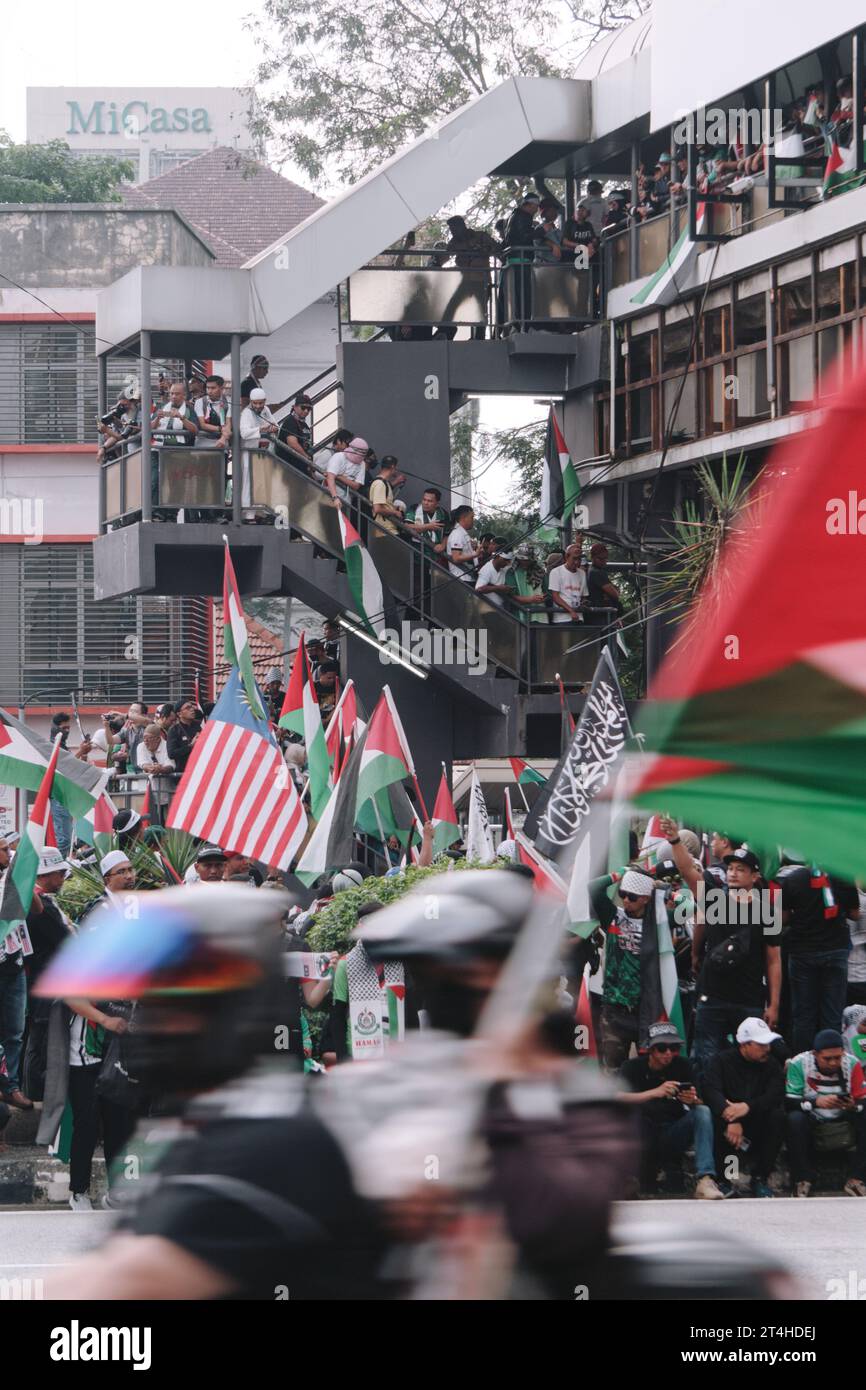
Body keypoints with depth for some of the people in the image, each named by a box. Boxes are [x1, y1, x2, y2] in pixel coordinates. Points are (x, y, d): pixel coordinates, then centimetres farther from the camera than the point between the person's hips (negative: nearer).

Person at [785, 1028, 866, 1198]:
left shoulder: (852, 1064, -9)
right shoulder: (799, 1064, -14)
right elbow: (788, 1102, -18)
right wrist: (816, 1102, -35)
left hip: (844, 1124, 2)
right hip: (812, 1123, -2)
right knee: (794, 1119, -33)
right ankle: (803, 1180, -23)